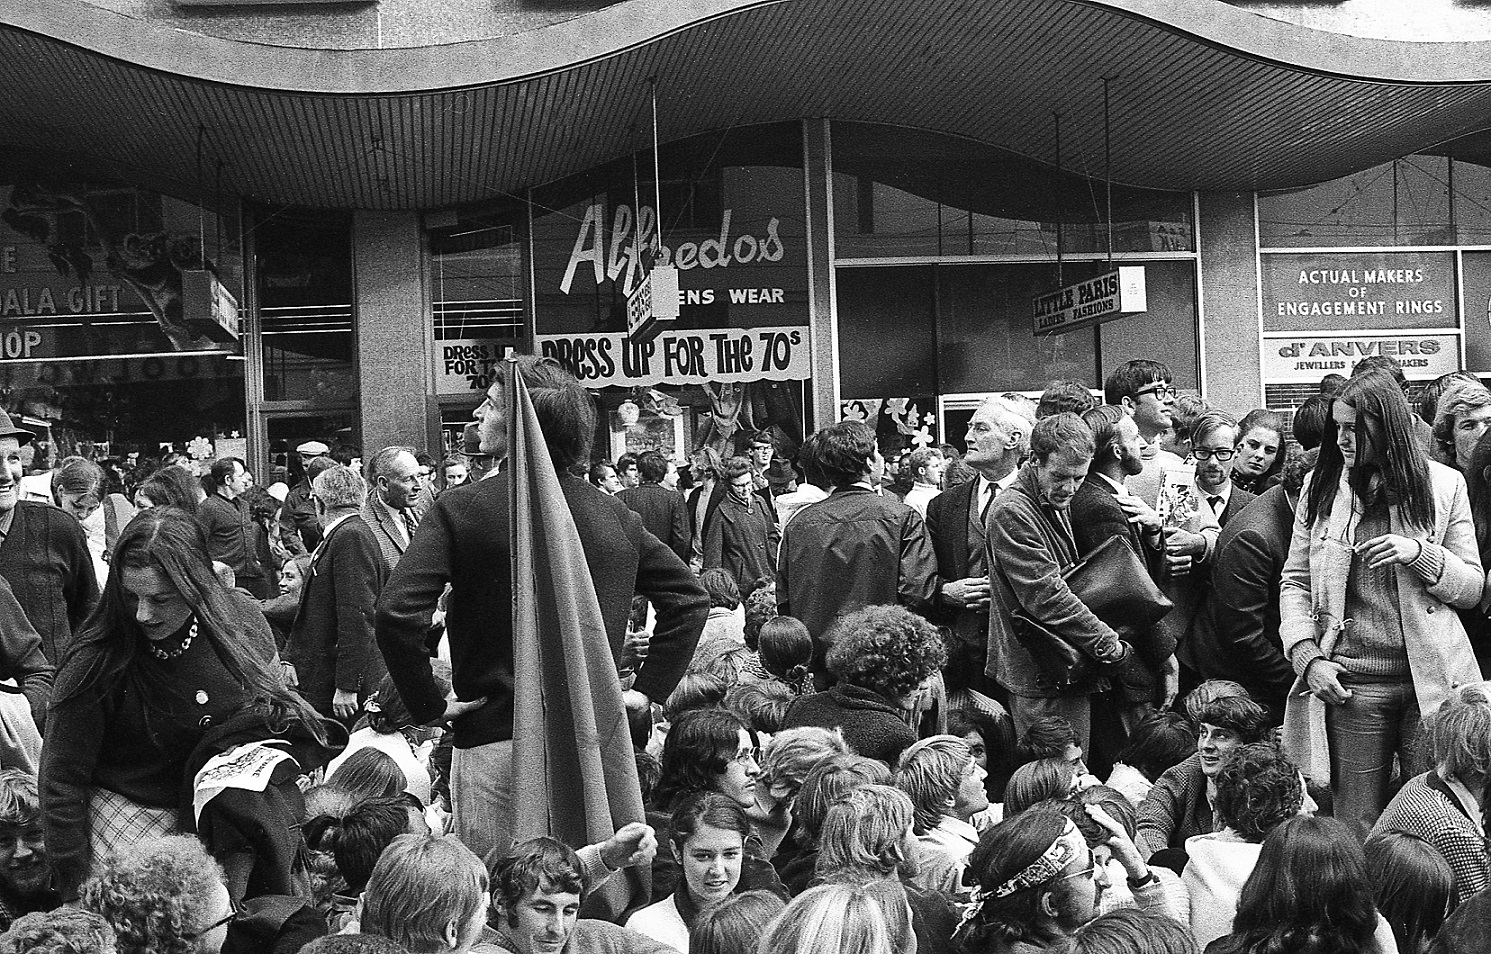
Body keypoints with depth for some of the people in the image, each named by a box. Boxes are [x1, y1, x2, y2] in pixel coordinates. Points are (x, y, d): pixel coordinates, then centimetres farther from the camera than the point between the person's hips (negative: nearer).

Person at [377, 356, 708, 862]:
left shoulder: (463, 509, -9)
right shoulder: (614, 514, 3)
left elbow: (396, 612, -18)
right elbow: (691, 597, 9)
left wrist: (428, 703, -6)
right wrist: (649, 688, 10)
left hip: (494, 739, -4)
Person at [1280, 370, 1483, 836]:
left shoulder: (1443, 484, 4)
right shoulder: (1320, 487, 7)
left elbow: (1473, 587, 6)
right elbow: (1295, 583, 8)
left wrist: (1419, 553, -13)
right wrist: (1308, 656, -6)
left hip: (1432, 681, 0)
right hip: (1351, 687, 1)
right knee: (1356, 828, 4)